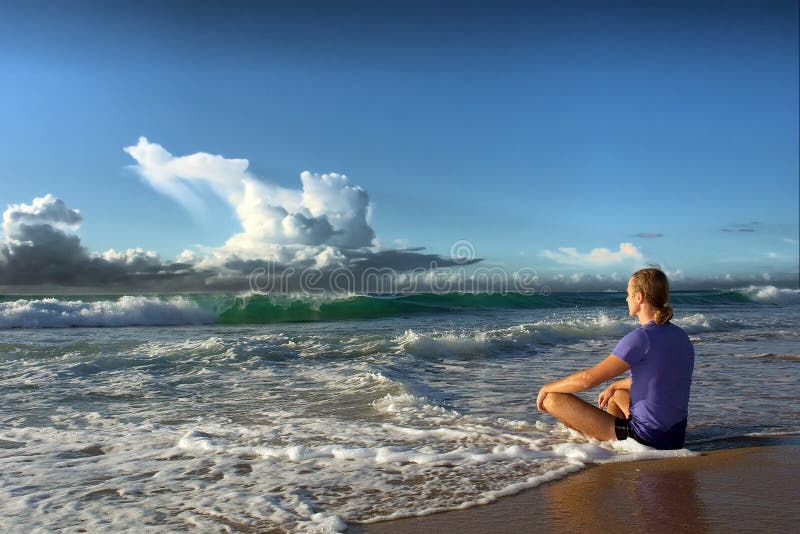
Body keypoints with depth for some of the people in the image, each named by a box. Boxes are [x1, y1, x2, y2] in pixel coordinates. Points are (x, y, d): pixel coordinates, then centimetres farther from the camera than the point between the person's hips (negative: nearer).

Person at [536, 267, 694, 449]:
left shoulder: (641, 338, -22)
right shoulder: (681, 336, 4)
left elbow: (588, 379, -22)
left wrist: (547, 387, -7)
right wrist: (613, 386, 31)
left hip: (647, 437, -9)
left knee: (552, 399, -4)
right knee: (616, 393, 37)